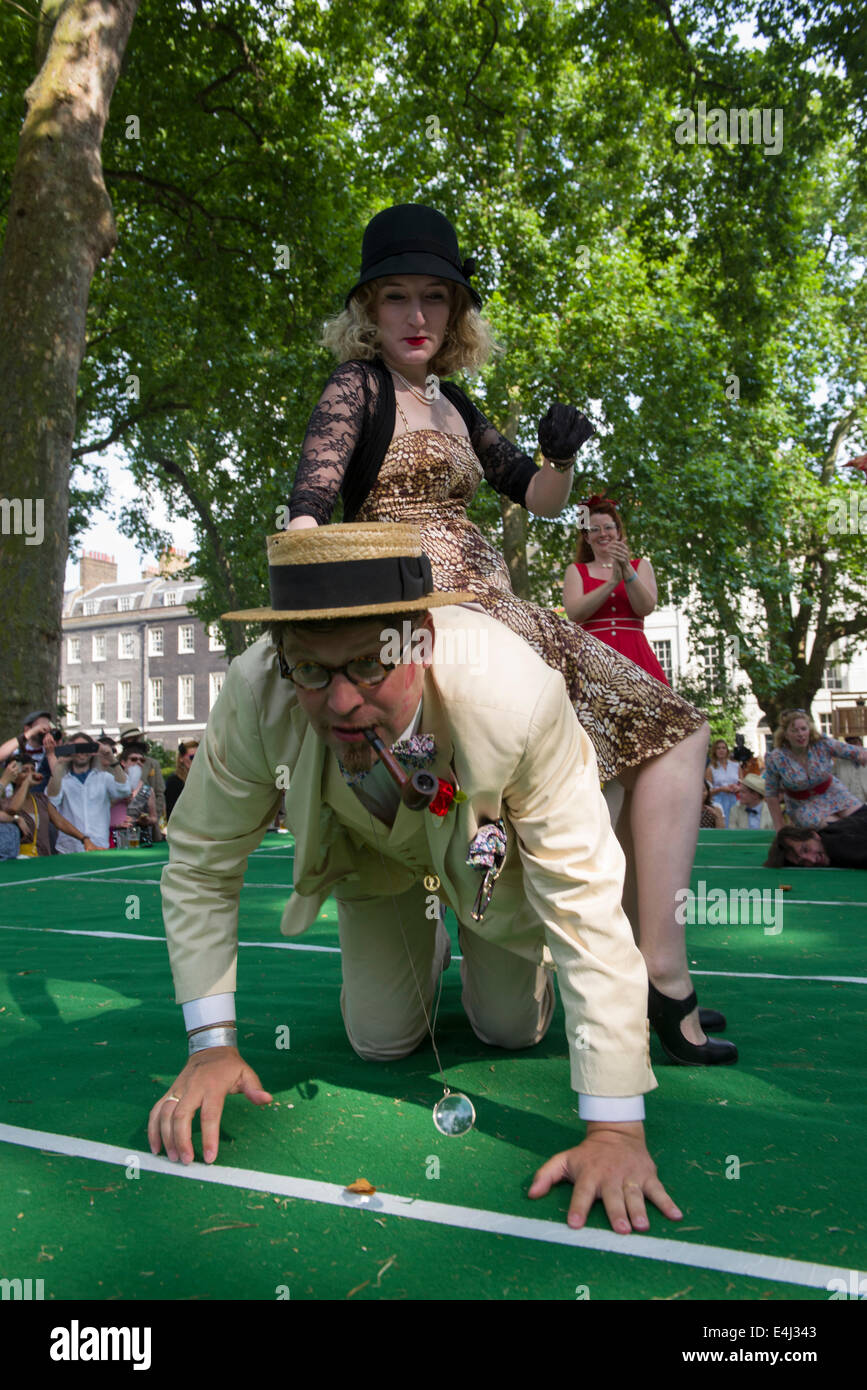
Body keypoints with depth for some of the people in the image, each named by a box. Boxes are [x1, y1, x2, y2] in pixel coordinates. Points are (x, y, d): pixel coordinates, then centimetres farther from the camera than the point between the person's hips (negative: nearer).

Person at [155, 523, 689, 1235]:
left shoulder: (518, 699, -44)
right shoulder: (256, 694, -37)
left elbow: (587, 902, -39)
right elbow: (201, 865, -20)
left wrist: (616, 1129, -38)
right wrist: (212, 1044, -24)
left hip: (490, 845, -1)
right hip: (372, 848, 2)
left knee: (511, 1029, 8)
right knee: (382, 1041, 4)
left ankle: (484, 946, 41)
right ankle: (425, 944, 36)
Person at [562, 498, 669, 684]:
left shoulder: (641, 566, 18)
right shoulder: (576, 571, 15)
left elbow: (646, 608, 0)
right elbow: (574, 613, -4)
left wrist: (627, 571, -13)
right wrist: (613, 582, -11)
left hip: (634, 657, 1)